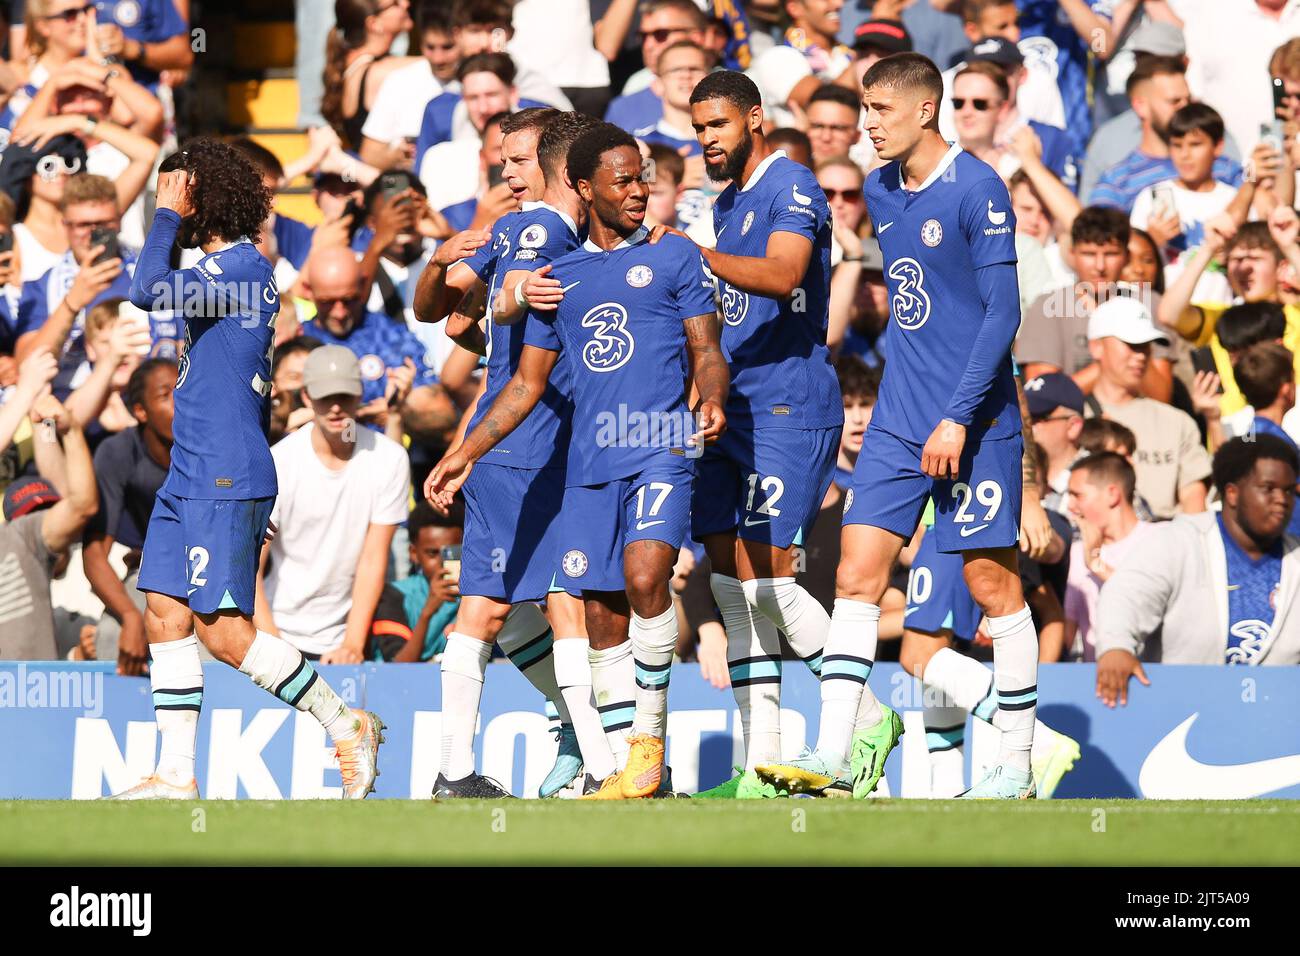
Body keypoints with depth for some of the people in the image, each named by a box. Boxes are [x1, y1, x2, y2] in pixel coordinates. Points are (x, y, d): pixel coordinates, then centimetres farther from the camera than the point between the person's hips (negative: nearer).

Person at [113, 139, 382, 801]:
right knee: (165, 616, 5)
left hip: (227, 480, -10)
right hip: (190, 478, 10)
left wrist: (168, 214, -15)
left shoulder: (243, 268, -14)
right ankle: (175, 776, 7)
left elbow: (147, 291, -25)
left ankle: (346, 726, -1)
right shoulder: (223, 269, 16)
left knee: (223, 629, -11)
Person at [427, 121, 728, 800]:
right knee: (604, 618, 2)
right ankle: (630, 769, 9)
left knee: (645, 578, -25)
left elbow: (707, 351, 5)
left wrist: (712, 396, -17)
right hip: (589, 463, 4)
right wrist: (466, 454, 17)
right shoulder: (559, 278, 16)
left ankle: (649, 738, -13)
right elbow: (528, 382, 22)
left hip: (662, 447, -4)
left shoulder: (674, 256, 7)